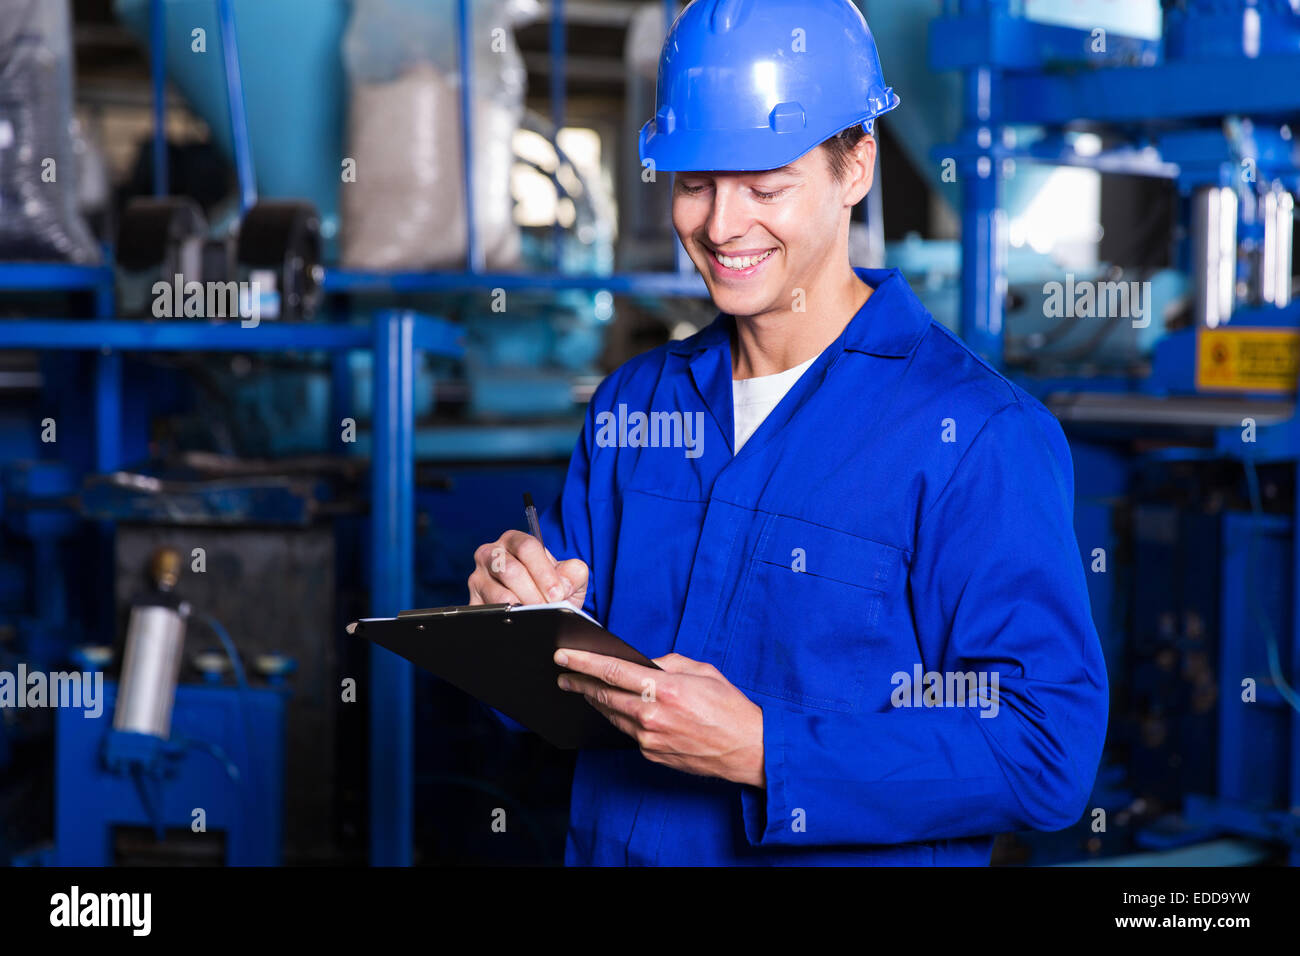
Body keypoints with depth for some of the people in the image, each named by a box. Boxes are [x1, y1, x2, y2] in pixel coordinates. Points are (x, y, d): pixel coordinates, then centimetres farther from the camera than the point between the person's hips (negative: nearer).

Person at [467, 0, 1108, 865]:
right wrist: (527, 616, -7)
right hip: (612, 847, 6)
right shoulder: (632, 403, 9)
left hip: (854, 855, -5)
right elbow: (566, 696, 13)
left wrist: (766, 752, -22)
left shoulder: (980, 436, -11)